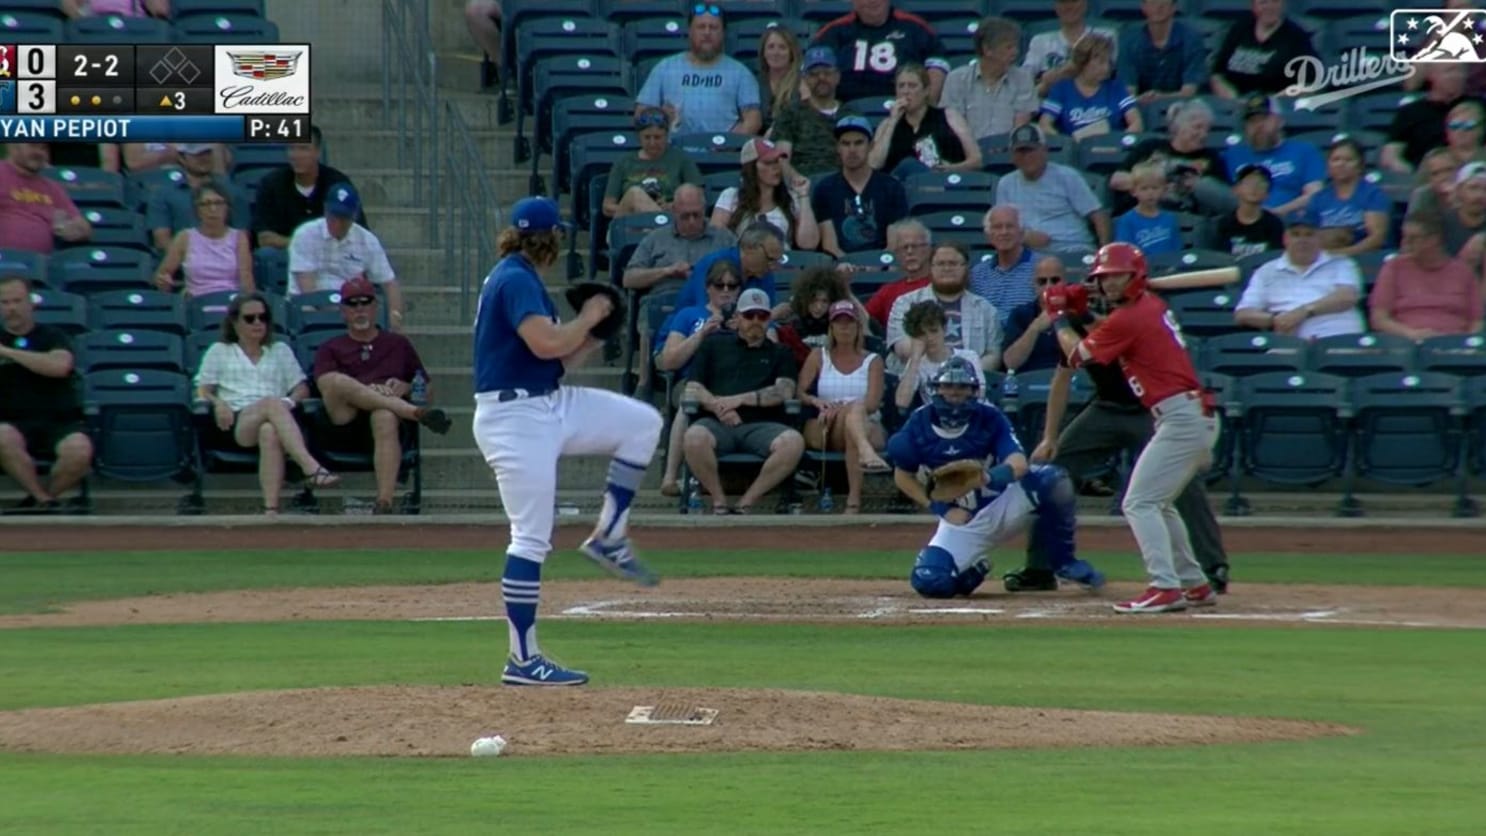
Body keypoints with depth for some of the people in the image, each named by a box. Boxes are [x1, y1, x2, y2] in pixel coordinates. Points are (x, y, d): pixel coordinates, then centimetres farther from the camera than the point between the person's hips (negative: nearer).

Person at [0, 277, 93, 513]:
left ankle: (40, 498, -5)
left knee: (79, 451, -35)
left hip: (61, 420, -1)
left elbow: (59, 366, -12)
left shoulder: (52, 337, 12)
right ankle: (46, 501, -20)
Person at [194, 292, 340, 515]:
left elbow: (302, 389, 20)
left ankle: (271, 510, -57)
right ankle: (311, 468, -58)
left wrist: (290, 401, -4)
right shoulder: (219, 352, 27)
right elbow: (202, 391, 16)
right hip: (236, 423, -2)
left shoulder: (281, 351, 31)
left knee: (270, 432, -42)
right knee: (272, 404, -39)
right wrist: (217, 403, -8)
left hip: (274, 417, 2)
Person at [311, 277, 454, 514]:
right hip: (346, 421, 0)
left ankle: (384, 503, -51)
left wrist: (405, 388, 2)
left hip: (388, 411, 0)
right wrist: (367, 391, -14)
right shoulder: (330, 349, 24)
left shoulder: (398, 344, 29)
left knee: (385, 418, -40)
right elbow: (327, 386, 3)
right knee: (339, 381, -34)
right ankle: (414, 412, -36)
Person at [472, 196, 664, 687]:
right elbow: (546, 343, -27)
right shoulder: (515, 280, -13)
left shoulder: (522, 279, 17)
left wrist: (596, 334, 7)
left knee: (642, 422, 10)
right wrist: (589, 316, -11)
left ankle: (608, 537, 9)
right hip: (514, 416, -10)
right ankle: (523, 661, -6)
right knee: (532, 538, -9)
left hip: (549, 406, 10)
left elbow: (557, 362, 18)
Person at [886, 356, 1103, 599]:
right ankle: (974, 570, 14)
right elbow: (903, 476, 4)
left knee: (1052, 480, -30)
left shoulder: (989, 417, -12)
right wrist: (940, 508, -10)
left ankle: (1064, 561, -10)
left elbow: (1019, 463, -26)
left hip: (1002, 504, -1)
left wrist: (990, 476, -49)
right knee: (930, 582, -24)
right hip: (960, 519, 1)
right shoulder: (920, 423, -9)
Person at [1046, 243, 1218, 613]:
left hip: (1181, 418, -10)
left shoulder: (1129, 318, -11)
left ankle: (1165, 587, -21)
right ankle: (1195, 585, 25)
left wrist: (1059, 316, 14)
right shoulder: (1152, 305, 15)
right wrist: (1079, 311, 18)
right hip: (1201, 417, 10)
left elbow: (1076, 355, -1)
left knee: (1139, 504, -11)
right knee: (1157, 502, 21)